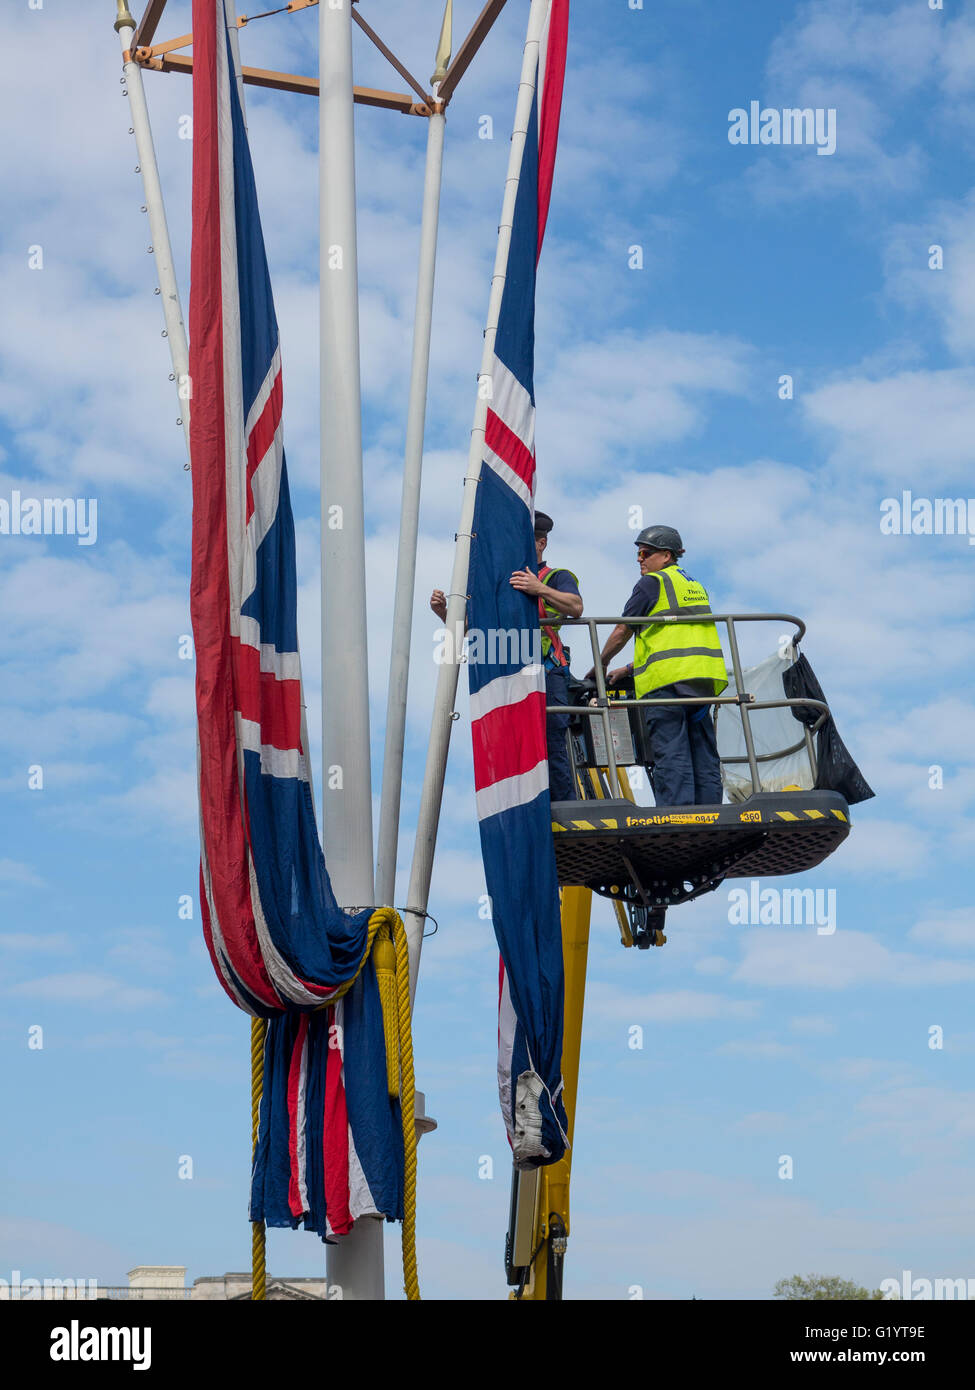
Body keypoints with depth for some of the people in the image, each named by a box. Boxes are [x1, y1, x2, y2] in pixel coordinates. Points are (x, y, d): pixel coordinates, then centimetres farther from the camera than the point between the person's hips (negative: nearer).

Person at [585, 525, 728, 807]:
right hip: (704, 678, 7)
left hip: (668, 679, -7)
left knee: (670, 757, -10)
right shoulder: (696, 587, 24)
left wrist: (600, 665, 18)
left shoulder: (651, 584, 0)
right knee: (704, 759, 6)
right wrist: (629, 670, 26)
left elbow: (622, 632, 2)